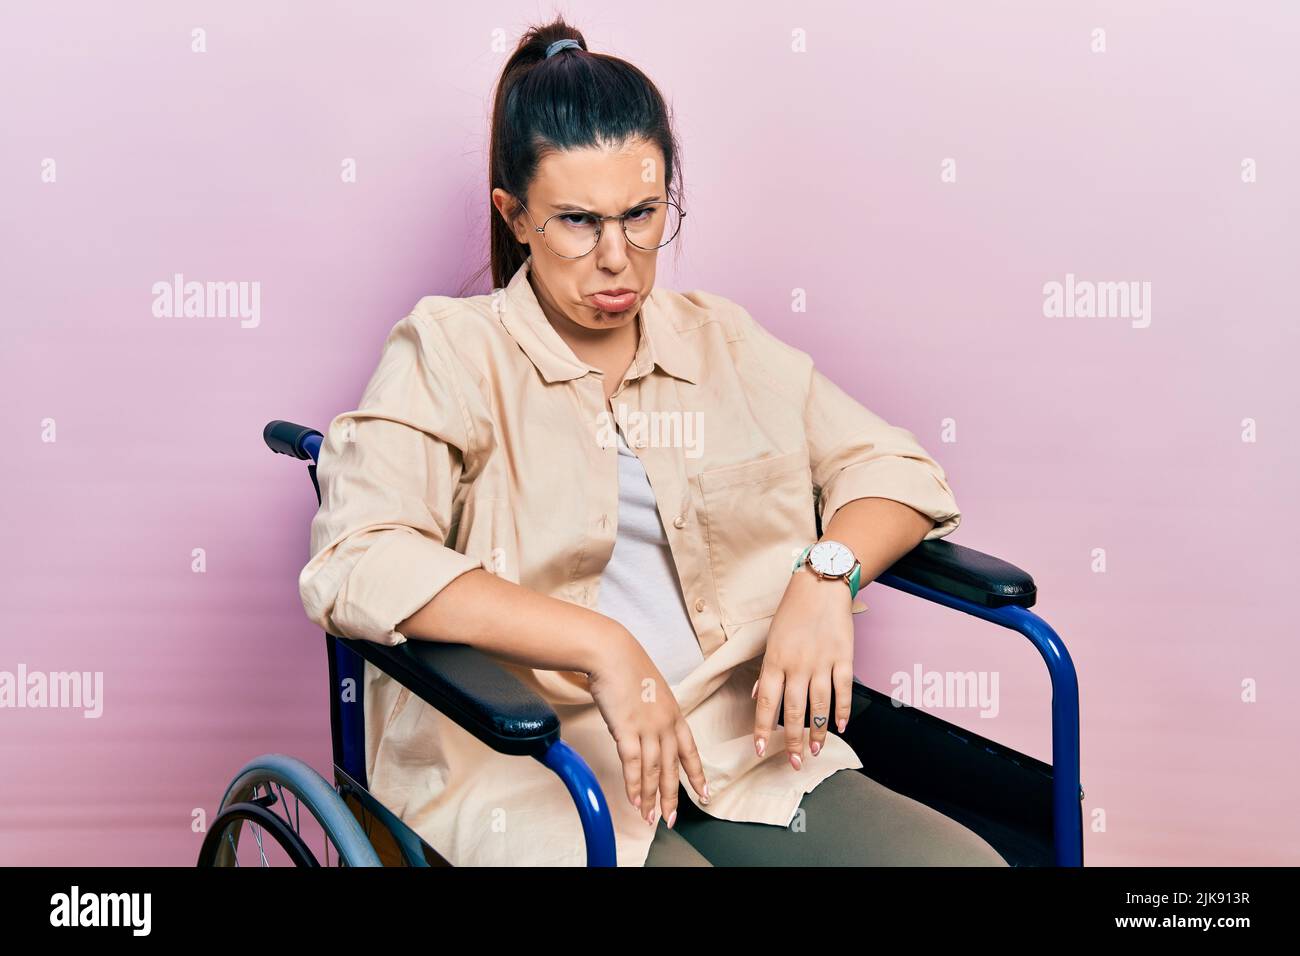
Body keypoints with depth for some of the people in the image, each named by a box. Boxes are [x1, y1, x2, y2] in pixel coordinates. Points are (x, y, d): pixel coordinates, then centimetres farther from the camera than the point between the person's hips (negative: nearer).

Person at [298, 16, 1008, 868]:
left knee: (965, 859, -19)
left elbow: (897, 467, 16)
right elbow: (353, 563, -15)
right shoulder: (451, 353, 0)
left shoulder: (722, 344, 16)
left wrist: (826, 575, -6)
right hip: (529, 775, -4)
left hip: (741, 751, 4)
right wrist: (603, 647, -21)